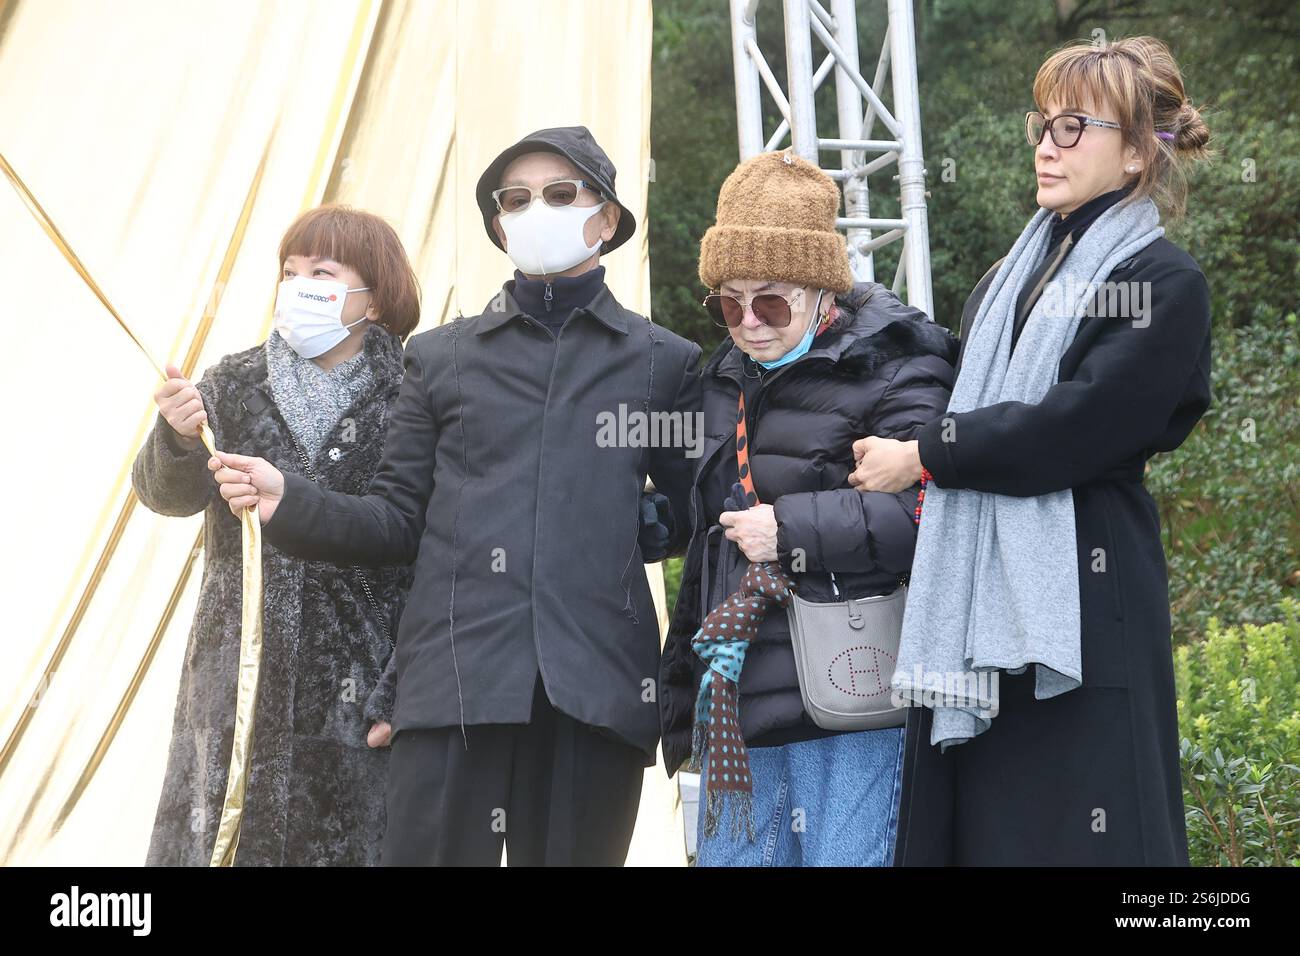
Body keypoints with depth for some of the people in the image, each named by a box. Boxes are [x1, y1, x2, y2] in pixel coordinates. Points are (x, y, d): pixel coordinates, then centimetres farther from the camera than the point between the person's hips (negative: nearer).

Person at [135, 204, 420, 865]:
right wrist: (177, 439, -26)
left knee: (345, 845, 0)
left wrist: (406, 693, -6)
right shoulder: (233, 388, 8)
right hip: (237, 689, 3)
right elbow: (169, 494, -4)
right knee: (216, 839, 2)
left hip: (356, 699, -2)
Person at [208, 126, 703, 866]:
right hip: (457, 678, 0)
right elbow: (402, 521, 12)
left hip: (598, 684, 0)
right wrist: (290, 503, -2)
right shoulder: (442, 357, 15)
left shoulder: (664, 362, 12)